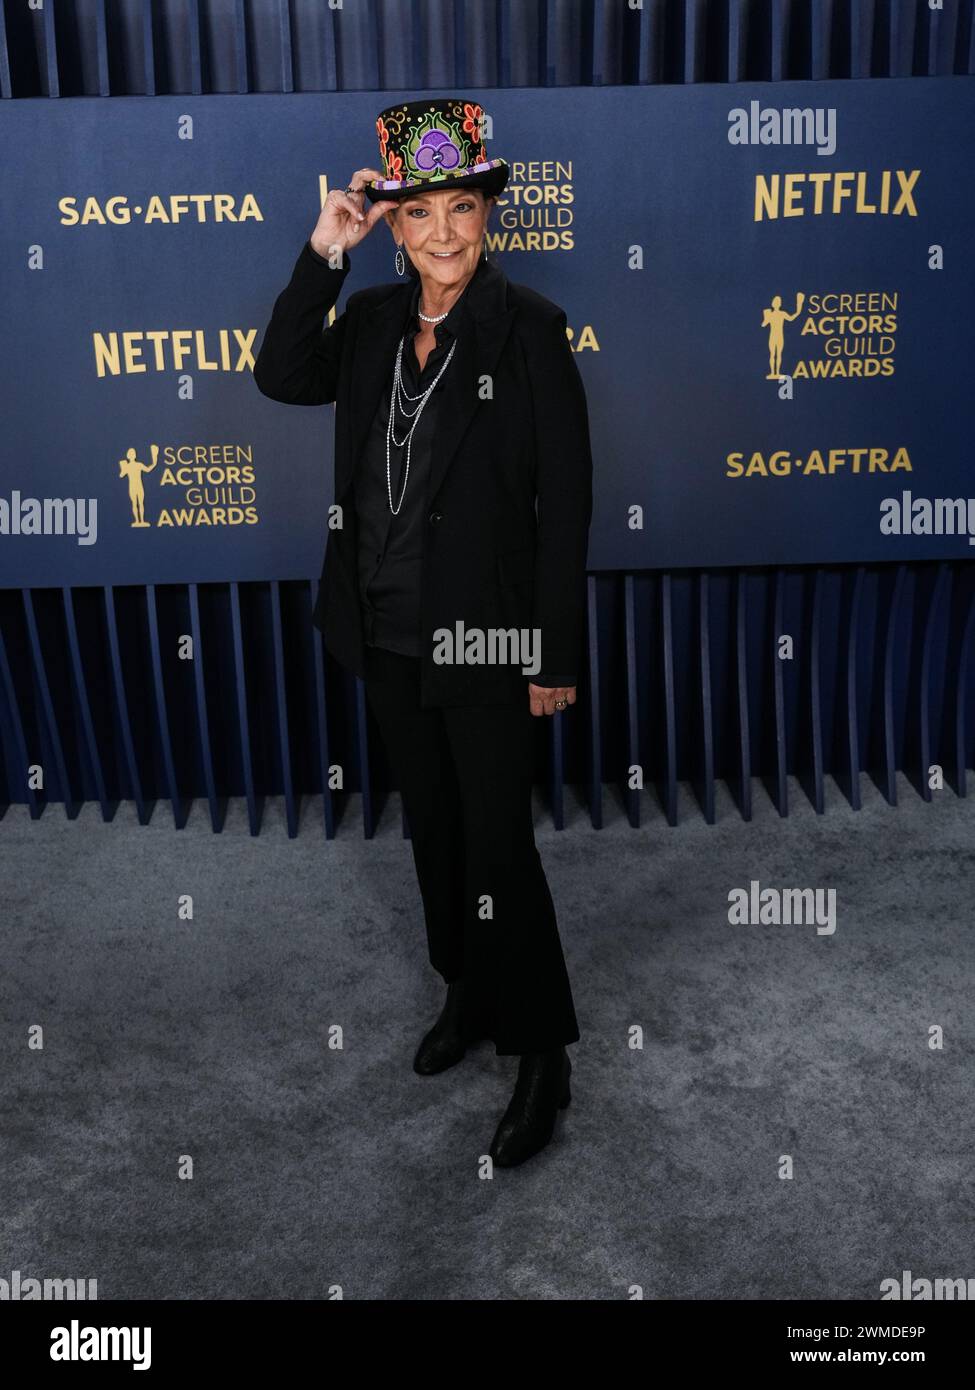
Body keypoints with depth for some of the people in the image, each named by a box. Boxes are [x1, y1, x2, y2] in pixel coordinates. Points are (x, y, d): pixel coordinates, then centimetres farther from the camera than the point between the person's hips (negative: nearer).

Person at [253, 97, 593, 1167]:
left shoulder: (528, 328, -10)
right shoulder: (371, 320, 7)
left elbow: (564, 498, -12)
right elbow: (282, 377, -8)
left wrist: (555, 654, -14)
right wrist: (325, 250, -13)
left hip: (483, 637, -6)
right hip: (387, 635, 6)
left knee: (497, 846, 0)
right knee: (432, 828, 19)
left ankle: (542, 1056, 18)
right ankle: (467, 997, 40)